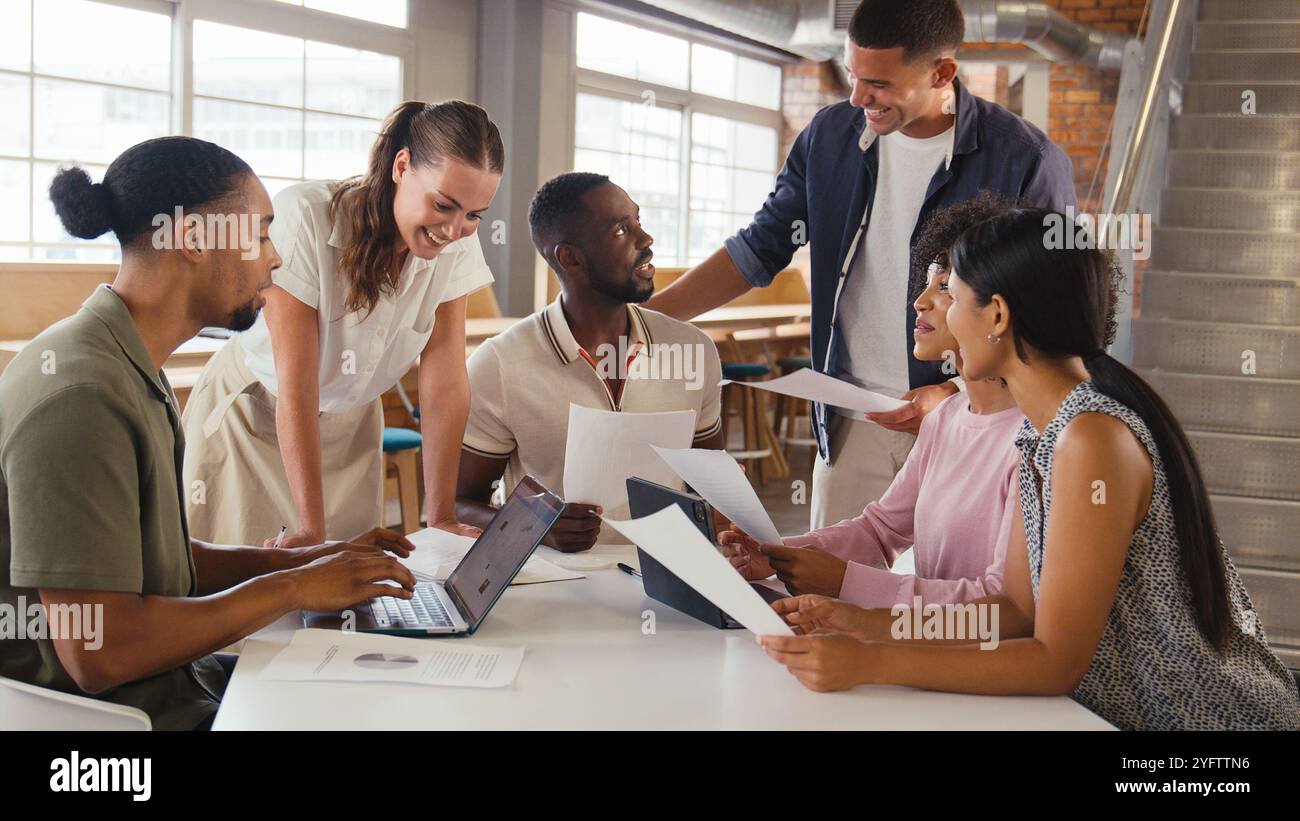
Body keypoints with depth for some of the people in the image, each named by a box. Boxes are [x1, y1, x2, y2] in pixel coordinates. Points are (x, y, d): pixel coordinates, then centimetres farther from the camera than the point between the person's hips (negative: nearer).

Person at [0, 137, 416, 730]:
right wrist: (291, 588, -16)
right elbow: (98, 652, -25)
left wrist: (298, 561, 5)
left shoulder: (133, 370, 10)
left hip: (174, 683, 9)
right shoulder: (81, 395, -22)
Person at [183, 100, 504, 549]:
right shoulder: (303, 217, -28)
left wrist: (442, 519, -17)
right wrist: (311, 530, -32)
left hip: (349, 423, 4)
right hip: (253, 413, -3)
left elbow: (445, 381, -13)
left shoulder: (458, 243, -14)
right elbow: (296, 383, -29)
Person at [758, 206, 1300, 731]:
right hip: (1128, 713, 7)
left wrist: (868, 664, -25)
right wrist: (864, 625, -3)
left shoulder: (1094, 438, -22)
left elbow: (1056, 662, -21)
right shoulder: (1038, 431, 5)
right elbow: (1021, 609, 6)